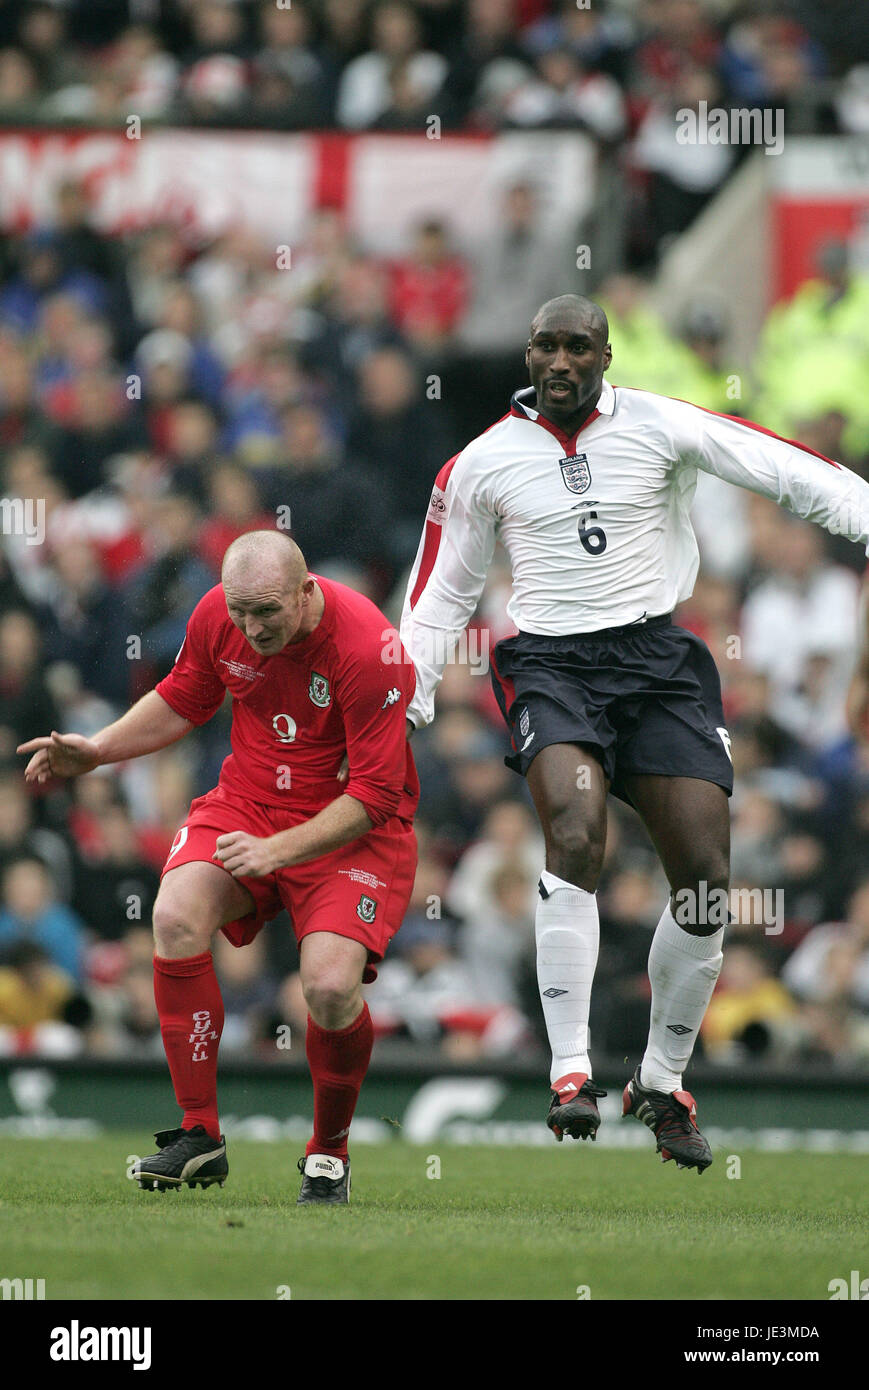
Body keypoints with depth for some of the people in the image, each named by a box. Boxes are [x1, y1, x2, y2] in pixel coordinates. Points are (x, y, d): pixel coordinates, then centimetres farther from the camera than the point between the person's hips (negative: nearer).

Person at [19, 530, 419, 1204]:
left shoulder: (369, 647, -24)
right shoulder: (217, 616, -8)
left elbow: (375, 794, -22)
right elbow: (181, 702, 15)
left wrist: (277, 850, -30)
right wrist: (96, 750, 3)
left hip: (354, 829, -4)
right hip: (248, 801, 5)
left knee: (331, 988, -26)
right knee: (177, 916, -25)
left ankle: (330, 1154, 2)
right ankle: (199, 1135, -15)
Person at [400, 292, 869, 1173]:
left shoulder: (660, 426, 2)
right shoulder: (483, 463, 5)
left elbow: (791, 474, -1)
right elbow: (443, 590, 16)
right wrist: (403, 703, 10)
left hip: (656, 658, 1)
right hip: (550, 663, -1)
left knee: (705, 877, -7)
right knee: (575, 836, -28)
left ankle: (663, 1082, 12)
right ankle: (570, 1073, -26)